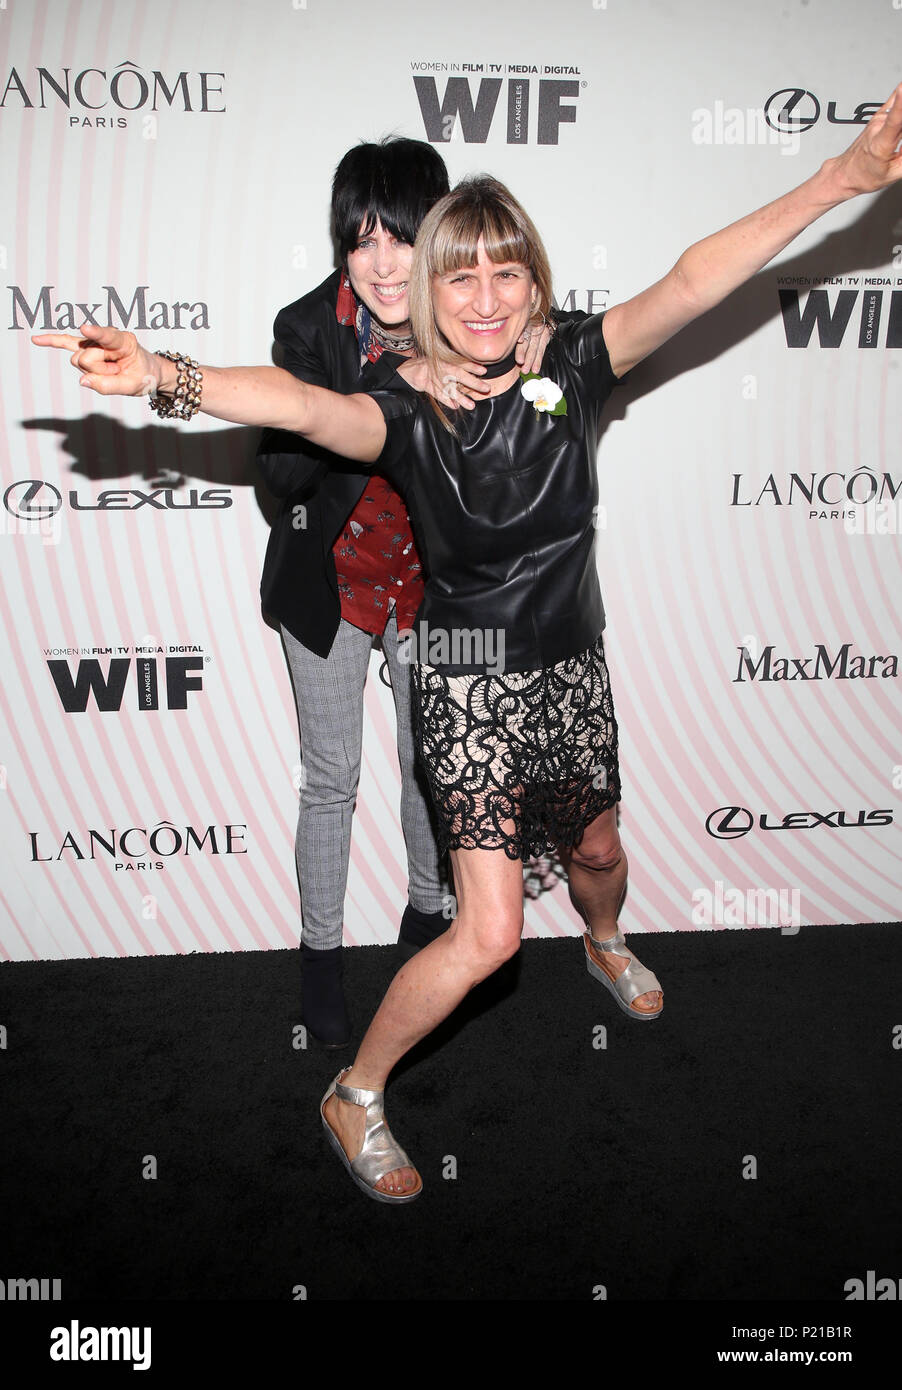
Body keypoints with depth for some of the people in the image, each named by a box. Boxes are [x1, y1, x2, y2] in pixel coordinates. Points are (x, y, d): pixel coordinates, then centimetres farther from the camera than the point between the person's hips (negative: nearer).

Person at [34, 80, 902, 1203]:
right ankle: (353, 1098, 14)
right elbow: (300, 404, -35)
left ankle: (604, 943, 66)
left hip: (572, 668, 4)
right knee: (488, 932, -9)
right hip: (469, 684, -4)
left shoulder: (574, 365, -8)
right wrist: (160, 377, -53)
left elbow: (693, 282, -16)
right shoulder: (408, 415, -17)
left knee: (598, 848, 27)